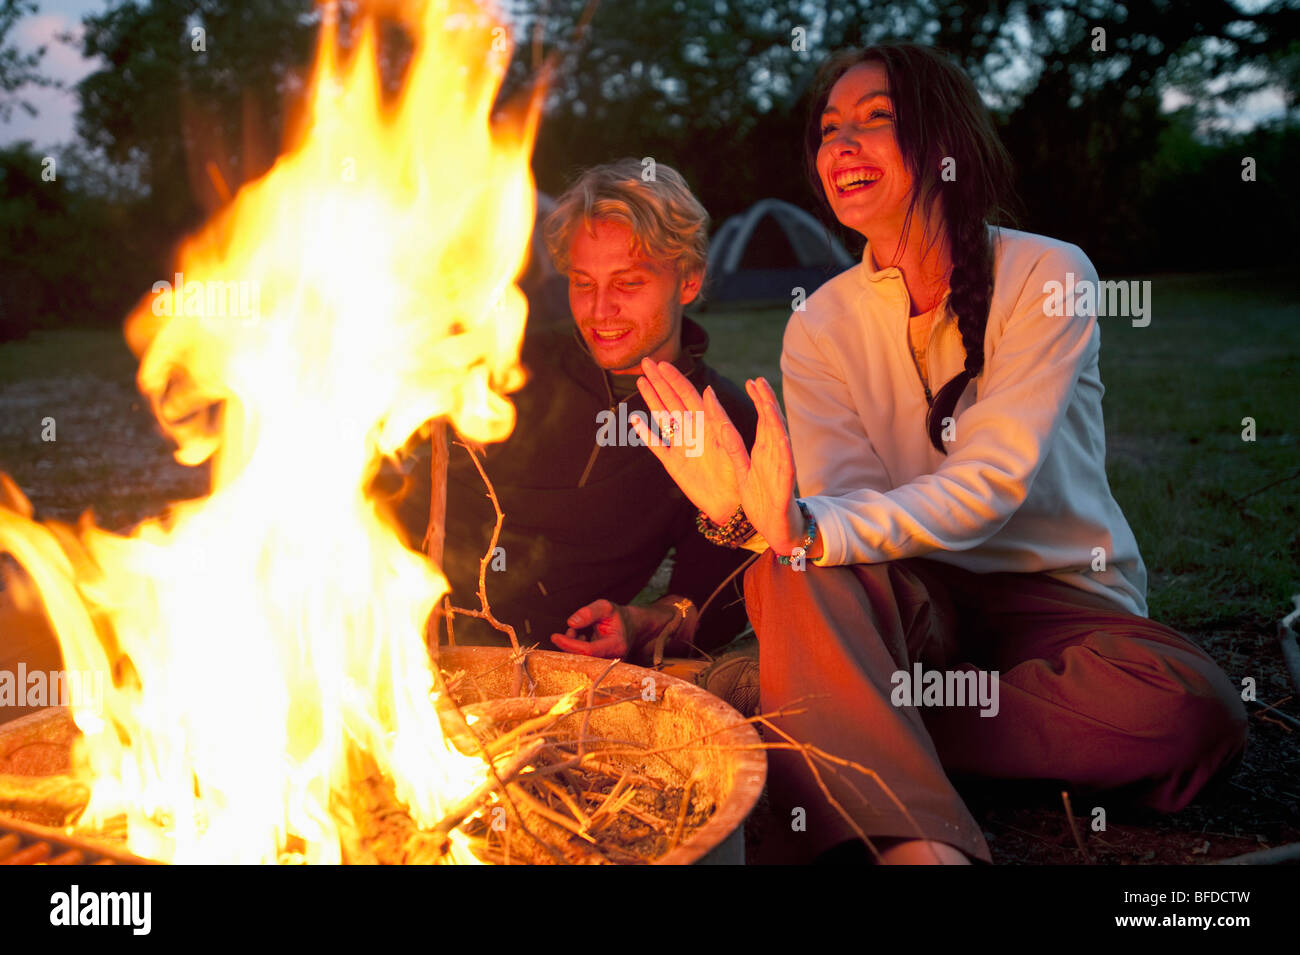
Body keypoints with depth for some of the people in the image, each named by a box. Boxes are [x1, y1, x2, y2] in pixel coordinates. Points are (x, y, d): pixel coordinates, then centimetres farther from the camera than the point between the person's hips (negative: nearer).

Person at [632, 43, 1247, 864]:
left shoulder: (1047, 275, -9)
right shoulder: (821, 326, 1)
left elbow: (991, 484, -21)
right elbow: (849, 508, -11)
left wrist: (808, 528, -39)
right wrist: (755, 514, -36)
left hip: (1060, 599, -1)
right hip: (916, 600, 1)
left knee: (1194, 709, -31)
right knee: (788, 571, -30)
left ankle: (859, 735, -20)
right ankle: (917, 842, -38)